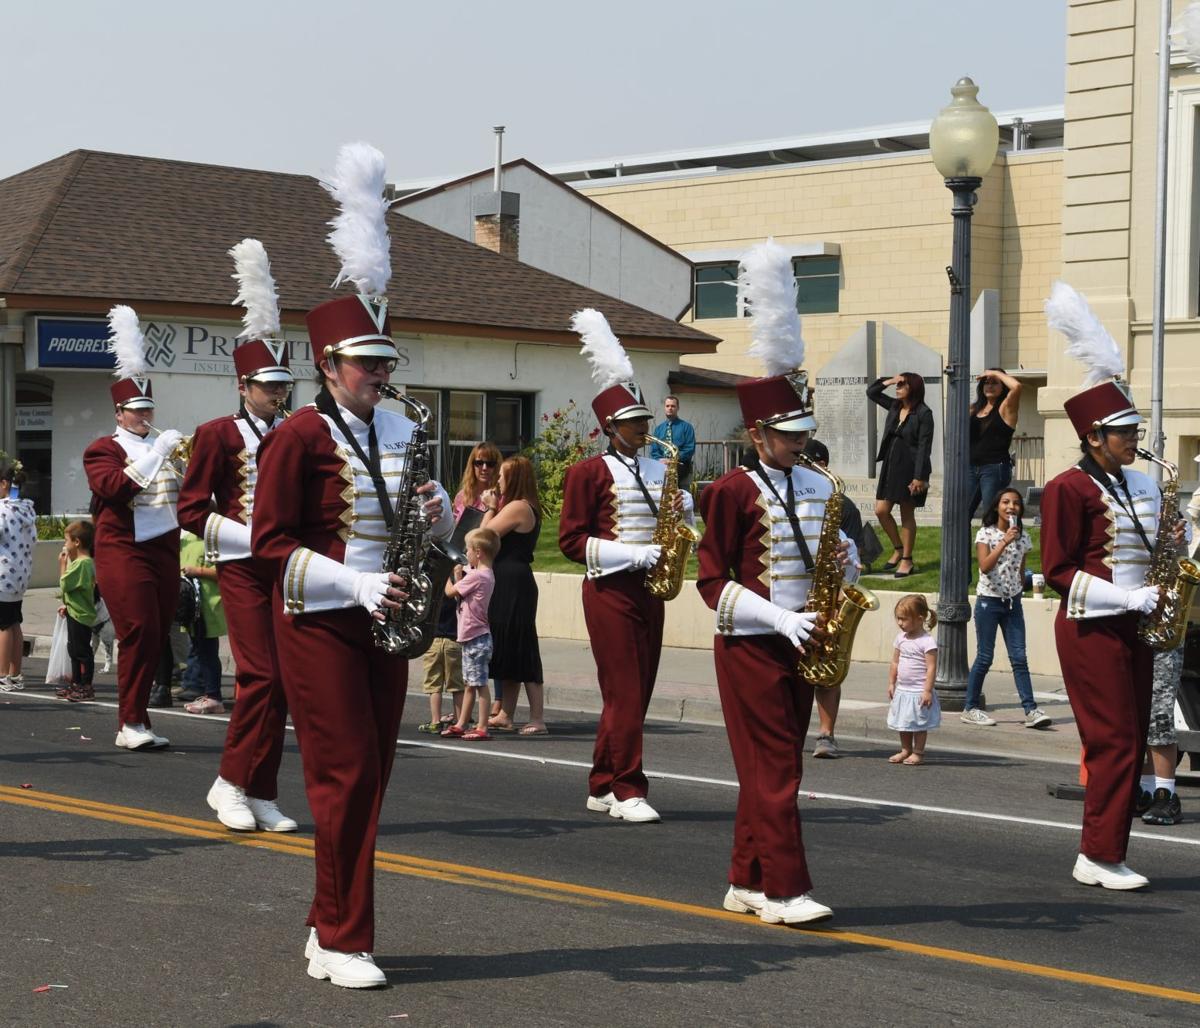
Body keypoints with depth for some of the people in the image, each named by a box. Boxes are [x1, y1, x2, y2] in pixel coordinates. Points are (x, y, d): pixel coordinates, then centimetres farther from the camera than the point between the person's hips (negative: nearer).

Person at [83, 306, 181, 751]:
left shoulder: (162, 445, 19)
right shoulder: (103, 449, 1)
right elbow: (116, 487, -18)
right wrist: (157, 452, -19)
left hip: (164, 550, 6)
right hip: (125, 552, -6)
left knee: (157, 637, 5)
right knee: (140, 634, -13)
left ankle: (133, 722, 13)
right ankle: (132, 723, -9)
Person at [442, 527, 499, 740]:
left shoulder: (476, 576, -17)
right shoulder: (487, 575, 12)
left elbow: (450, 592, -13)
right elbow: (461, 594, 15)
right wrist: (458, 576, 7)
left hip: (476, 638, -10)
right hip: (474, 637, 10)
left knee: (479, 684, -7)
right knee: (470, 684, 15)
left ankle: (482, 728, -5)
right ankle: (460, 725, 23)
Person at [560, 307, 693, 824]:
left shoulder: (657, 469, 13)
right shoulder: (589, 472, -6)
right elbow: (571, 540, -10)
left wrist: (682, 506, -1)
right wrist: (633, 554, -18)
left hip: (648, 590, 7)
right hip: (610, 590, -7)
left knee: (635, 695, 8)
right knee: (624, 694, -8)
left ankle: (602, 786, 17)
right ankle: (628, 792, -4)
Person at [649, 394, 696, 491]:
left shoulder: (686, 427, 4)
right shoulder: (658, 428, 16)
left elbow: (690, 449, -5)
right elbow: (654, 450, 11)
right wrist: (661, 460, -12)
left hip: (682, 470, -3)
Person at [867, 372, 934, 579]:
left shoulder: (923, 414, -11)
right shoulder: (894, 406, 9)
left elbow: (924, 447, -15)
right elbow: (871, 392, 19)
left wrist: (919, 477, -20)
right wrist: (888, 381, 3)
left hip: (909, 468, -7)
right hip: (890, 465, 7)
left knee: (907, 514, 1)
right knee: (881, 510, 4)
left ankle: (907, 560, 10)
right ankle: (898, 549, 23)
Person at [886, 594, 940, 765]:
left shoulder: (927, 641, -17)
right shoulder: (901, 638, 6)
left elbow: (931, 667, -18)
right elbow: (895, 662, 13)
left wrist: (928, 690, -21)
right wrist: (891, 683, 11)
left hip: (919, 692, -7)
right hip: (902, 690, 7)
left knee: (919, 723, 3)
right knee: (903, 723, 15)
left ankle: (918, 753, 12)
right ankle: (905, 750, 27)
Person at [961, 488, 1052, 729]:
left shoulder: (1023, 537, 6)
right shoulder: (986, 534, -7)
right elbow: (985, 566, -21)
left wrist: (1018, 595, 13)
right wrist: (1004, 541, -28)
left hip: (1012, 601, 4)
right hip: (989, 601, -4)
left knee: (1019, 657, -2)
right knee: (985, 657, 0)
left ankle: (1031, 710, -6)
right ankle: (969, 708, 11)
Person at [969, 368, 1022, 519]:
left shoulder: (1005, 408, -2)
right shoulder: (975, 409, 17)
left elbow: (1016, 386, -19)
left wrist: (996, 373, -5)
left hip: (995, 468, -6)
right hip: (972, 468, 6)